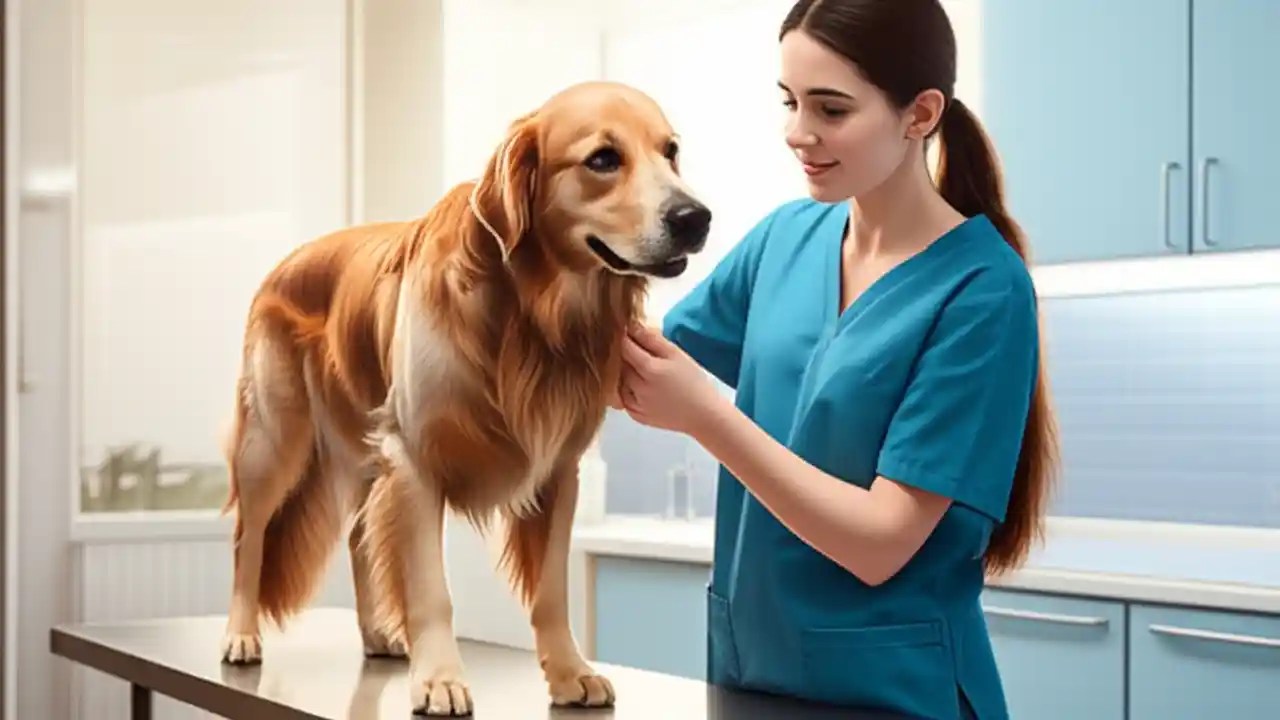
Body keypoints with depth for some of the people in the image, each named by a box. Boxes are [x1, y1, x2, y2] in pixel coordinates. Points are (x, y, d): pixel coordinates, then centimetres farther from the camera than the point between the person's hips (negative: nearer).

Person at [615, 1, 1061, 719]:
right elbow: (650, 374, 6)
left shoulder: (980, 287, -18)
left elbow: (881, 541, -20)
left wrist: (706, 415, -25)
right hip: (748, 660, 5)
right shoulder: (789, 234, 0)